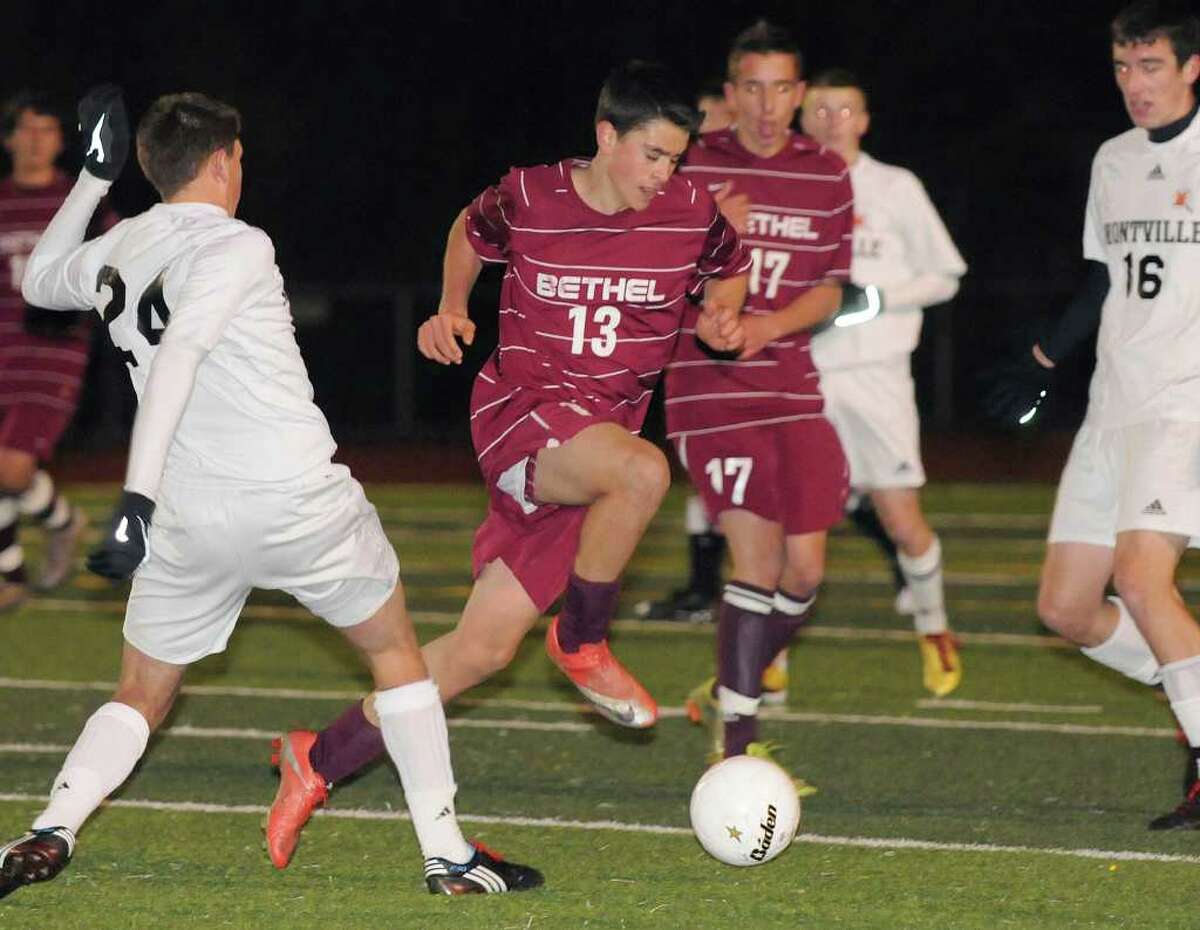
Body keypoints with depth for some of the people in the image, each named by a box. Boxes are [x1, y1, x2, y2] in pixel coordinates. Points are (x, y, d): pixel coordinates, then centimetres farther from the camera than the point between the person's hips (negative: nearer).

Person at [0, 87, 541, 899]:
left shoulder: (114, 252, 7)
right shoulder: (235, 247, -11)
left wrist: (94, 178, 35)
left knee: (141, 695, 16)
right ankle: (449, 854, 15)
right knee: (396, 651, 17)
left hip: (189, 519, 4)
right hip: (298, 498, -4)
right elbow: (177, 357, -25)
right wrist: (139, 495, -31)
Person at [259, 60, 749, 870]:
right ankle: (583, 643, -12)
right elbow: (470, 232, 17)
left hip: (603, 429, 4)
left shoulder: (691, 212, -2)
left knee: (485, 646, -1)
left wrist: (720, 316, -2)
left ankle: (322, 761, 13)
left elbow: (729, 271, 20)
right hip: (521, 405, -4)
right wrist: (452, 309, 3)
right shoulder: (530, 197, -6)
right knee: (643, 471, -36)